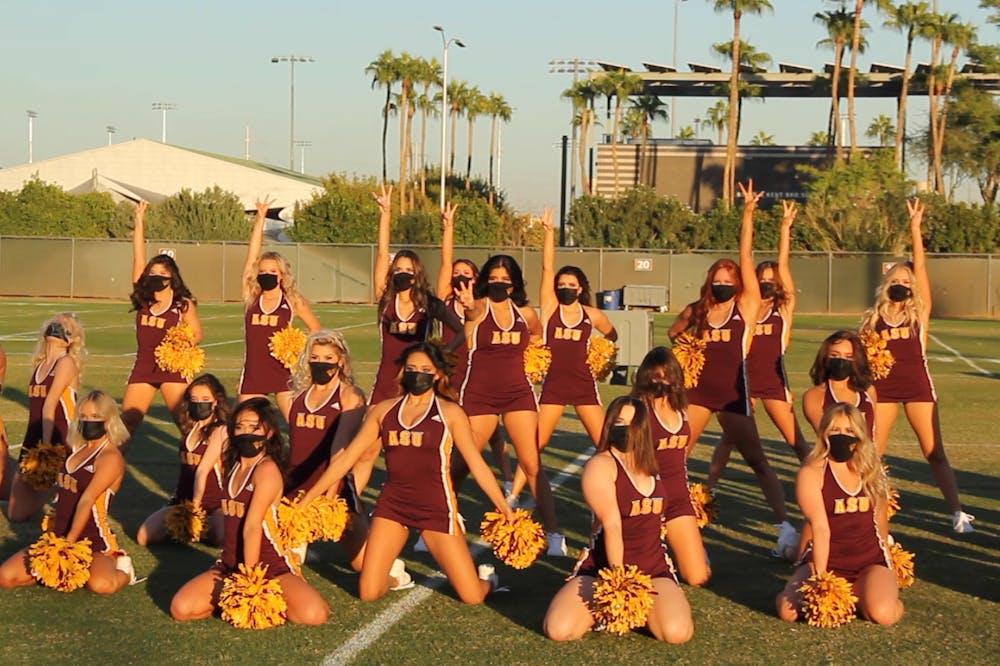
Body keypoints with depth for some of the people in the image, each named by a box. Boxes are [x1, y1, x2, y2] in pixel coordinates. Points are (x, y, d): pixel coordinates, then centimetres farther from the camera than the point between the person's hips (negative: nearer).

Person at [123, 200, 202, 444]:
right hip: (143, 367, 4)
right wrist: (139, 223, 2)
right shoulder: (143, 298, 6)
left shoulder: (183, 304, -4)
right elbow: (138, 257, 4)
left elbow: (196, 335, 2)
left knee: (185, 422, -7)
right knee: (127, 422, 3)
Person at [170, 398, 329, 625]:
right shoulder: (233, 466, 12)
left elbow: (252, 526, -17)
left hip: (271, 566, -6)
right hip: (229, 566, 6)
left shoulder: (267, 470, -13)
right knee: (181, 609, -17)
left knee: (313, 614, -31)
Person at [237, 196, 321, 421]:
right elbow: (253, 254, 2)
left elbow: (316, 330, 13)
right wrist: (260, 217, 0)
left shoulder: (293, 301, 2)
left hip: (283, 371, -2)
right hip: (253, 372, 3)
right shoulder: (251, 297, 6)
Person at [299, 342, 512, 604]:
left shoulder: (450, 413, 1)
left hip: (436, 508, -2)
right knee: (368, 594, -6)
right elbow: (346, 458, 11)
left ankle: (484, 577, 31)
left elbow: (477, 465, 3)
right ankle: (395, 575, 29)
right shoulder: (384, 410, 8)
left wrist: (506, 512, 0)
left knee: (473, 597, -7)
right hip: (392, 505, 3)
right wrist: (305, 500, 9)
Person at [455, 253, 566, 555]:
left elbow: (537, 338, 27)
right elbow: (473, 311, -33)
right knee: (461, 463, 2)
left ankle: (553, 533, 2)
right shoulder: (478, 307, -6)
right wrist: (469, 306, -54)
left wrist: (530, 360, 12)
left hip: (519, 394, 2)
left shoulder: (526, 313, 5)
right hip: (480, 395, -2)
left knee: (532, 465, -3)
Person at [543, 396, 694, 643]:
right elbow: (611, 524, -18)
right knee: (559, 629, -26)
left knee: (677, 632, -25)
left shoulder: (649, 465, 10)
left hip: (654, 570, 4)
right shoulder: (601, 465, -8)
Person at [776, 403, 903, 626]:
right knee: (789, 611, -25)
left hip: (870, 562, 2)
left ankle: (856, 594, 9)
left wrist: (887, 563, 26)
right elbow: (820, 527, -16)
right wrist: (820, 576, -21)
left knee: (883, 614, -28)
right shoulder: (812, 473, -8)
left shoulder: (872, 469, 6)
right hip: (827, 561, -2)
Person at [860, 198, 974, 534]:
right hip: (883, 386, 1)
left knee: (935, 453, 0)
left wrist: (915, 228, -11)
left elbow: (920, 267, -6)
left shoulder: (920, 311, 2)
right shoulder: (873, 318, 7)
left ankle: (958, 513, 6)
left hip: (917, 385, -1)